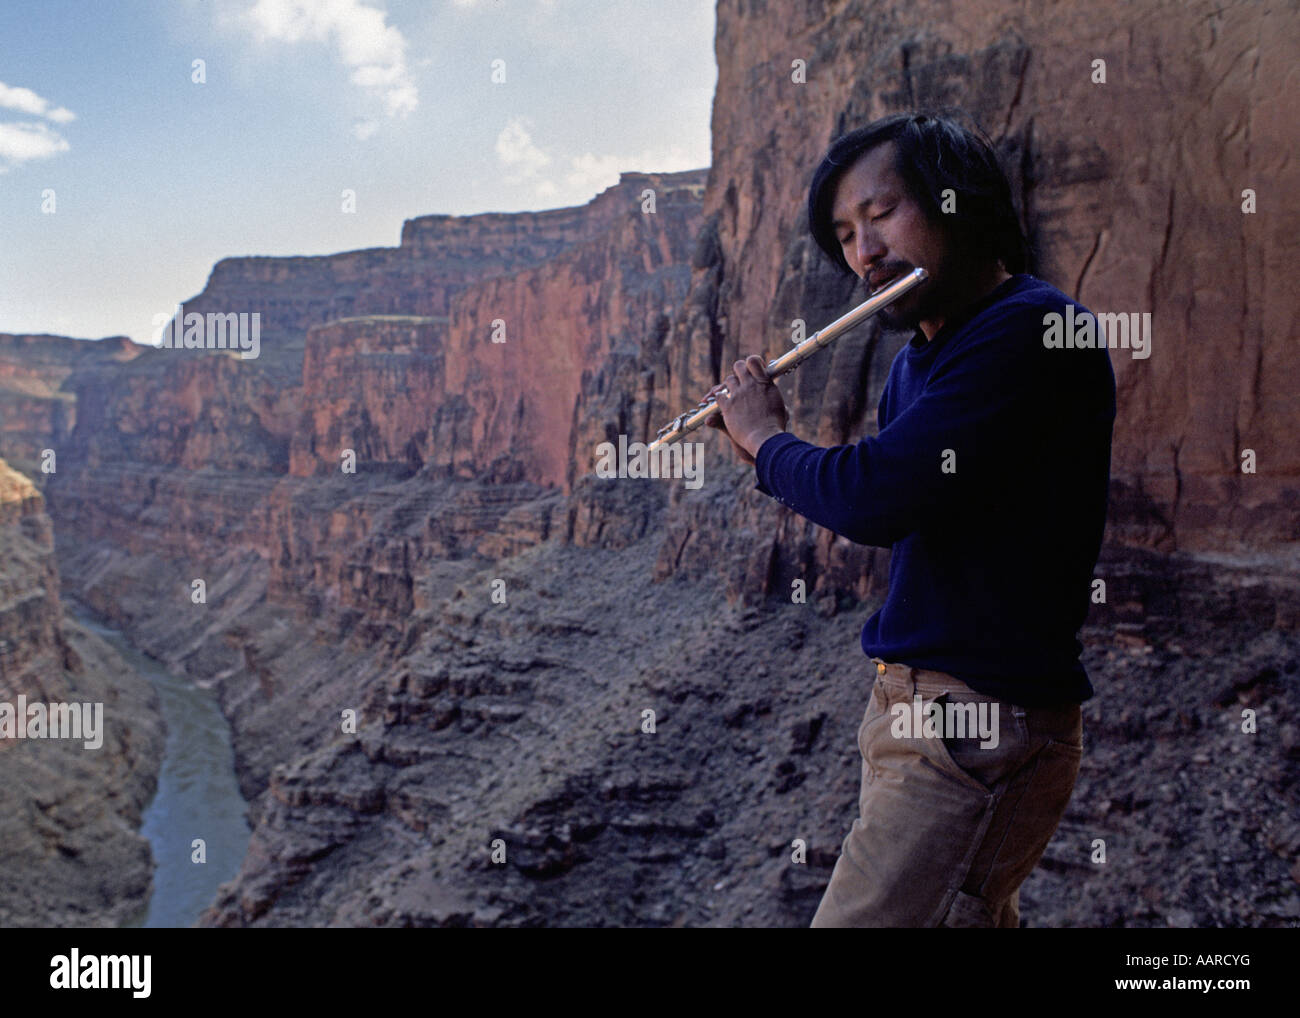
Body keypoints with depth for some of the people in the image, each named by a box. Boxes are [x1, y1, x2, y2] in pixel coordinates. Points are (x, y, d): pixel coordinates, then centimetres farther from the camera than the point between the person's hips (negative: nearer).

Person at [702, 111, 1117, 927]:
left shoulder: (1032, 328, -17)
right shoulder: (921, 359, 14)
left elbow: (876, 500, -26)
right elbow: (880, 503, 21)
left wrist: (767, 439, -7)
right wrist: (768, 443, 7)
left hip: (978, 730, -10)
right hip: (913, 707, 10)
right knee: (977, 915, 21)